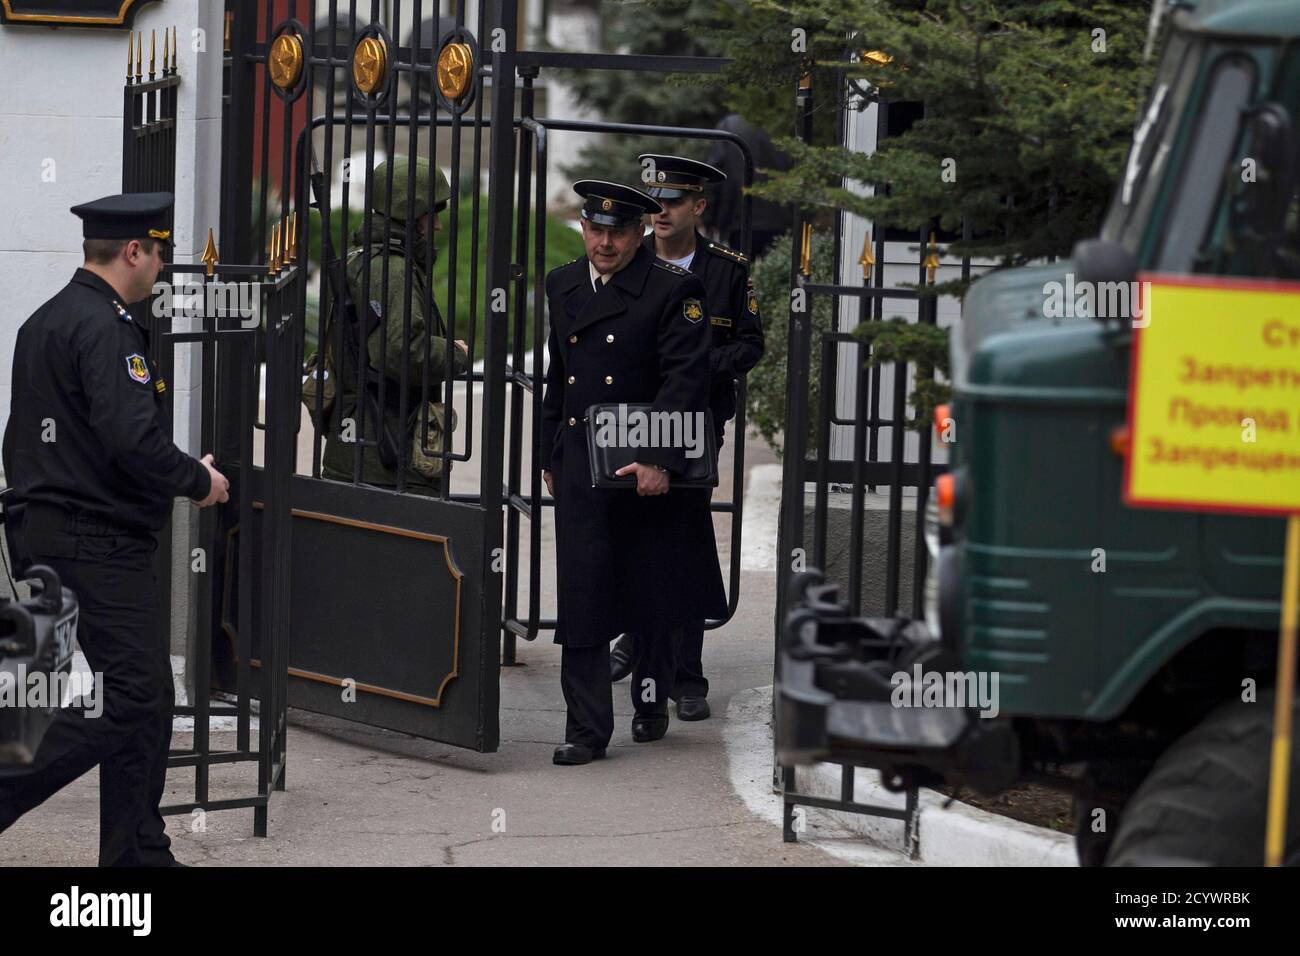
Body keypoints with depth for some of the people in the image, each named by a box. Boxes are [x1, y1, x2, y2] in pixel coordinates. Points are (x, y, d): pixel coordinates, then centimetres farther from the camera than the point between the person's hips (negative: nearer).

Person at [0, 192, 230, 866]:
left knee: (143, 702, 12)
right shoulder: (104, 328, -15)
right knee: (130, 699, -10)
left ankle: (139, 853, 13)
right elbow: (133, 438, -25)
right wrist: (197, 481, -8)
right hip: (98, 541, -10)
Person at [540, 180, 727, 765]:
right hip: (580, 469, 4)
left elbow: (686, 381, -14)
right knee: (581, 596, -4)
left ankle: (651, 705, 28)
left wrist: (660, 461, -22)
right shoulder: (562, 286, 11)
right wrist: (550, 458, 17)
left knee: (655, 596, 10)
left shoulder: (674, 290, -8)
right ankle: (586, 728, -3)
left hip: (651, 470, -4)